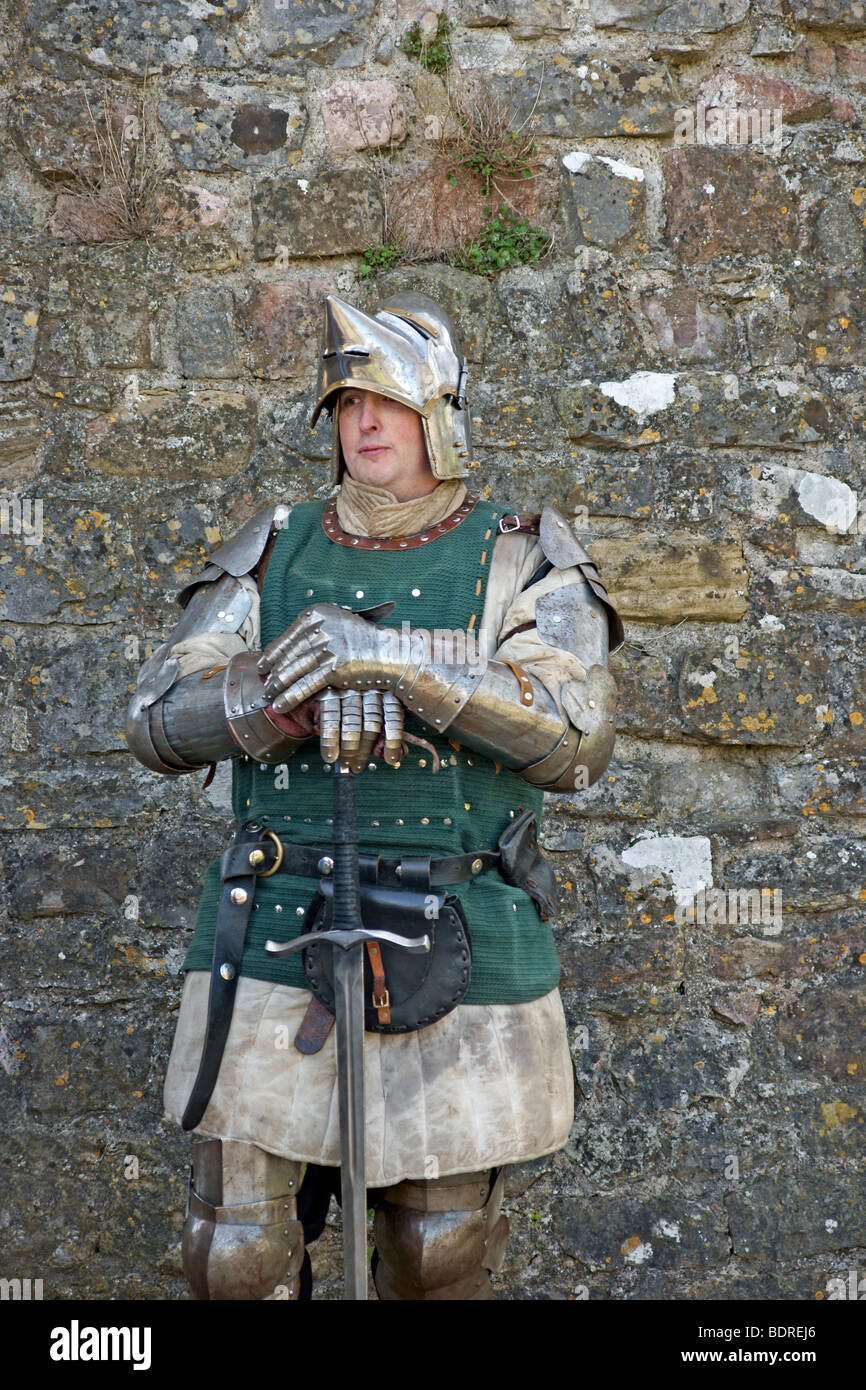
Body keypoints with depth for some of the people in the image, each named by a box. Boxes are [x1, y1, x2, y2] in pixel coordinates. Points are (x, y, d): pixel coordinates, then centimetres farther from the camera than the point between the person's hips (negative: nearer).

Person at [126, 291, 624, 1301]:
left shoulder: (520, 564, 0)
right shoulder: (273, 555, 7)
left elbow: (576, 740, -16)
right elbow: (159, 720, 0)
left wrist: (395, 658, -28)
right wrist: (292, 692, -21)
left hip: (456, 958, -1)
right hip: (276, 944, 2)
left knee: (440, 1255, 12)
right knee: (237, 1255, 4)